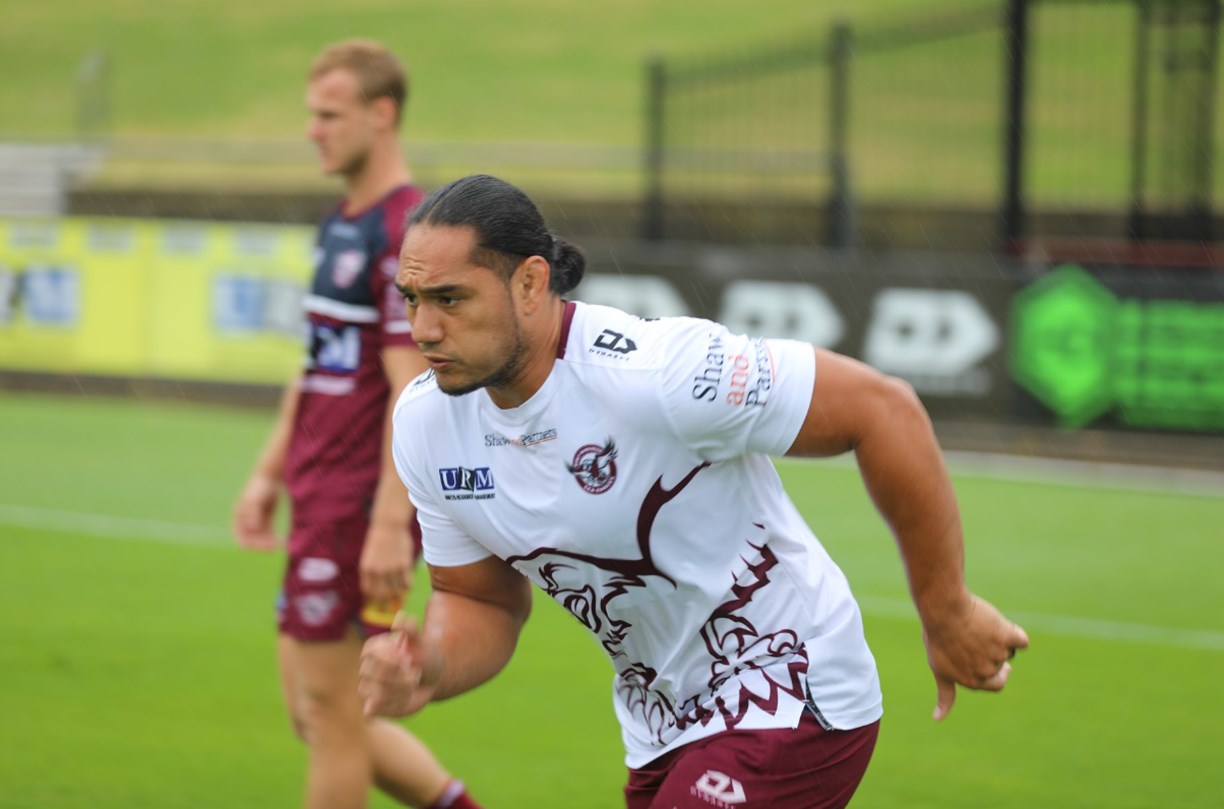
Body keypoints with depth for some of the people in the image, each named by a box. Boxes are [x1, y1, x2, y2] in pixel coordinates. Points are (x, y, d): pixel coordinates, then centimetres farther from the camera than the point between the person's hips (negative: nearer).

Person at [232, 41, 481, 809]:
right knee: (319, 713, 12)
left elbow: (412, 387, -20)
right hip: (321, 500, 10)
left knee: (332, 712, -2)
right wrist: (269, 474, 21)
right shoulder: (340, 226, 14)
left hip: (360, 509, -10)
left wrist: (389, 522, -24)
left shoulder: (408, 232, -15)